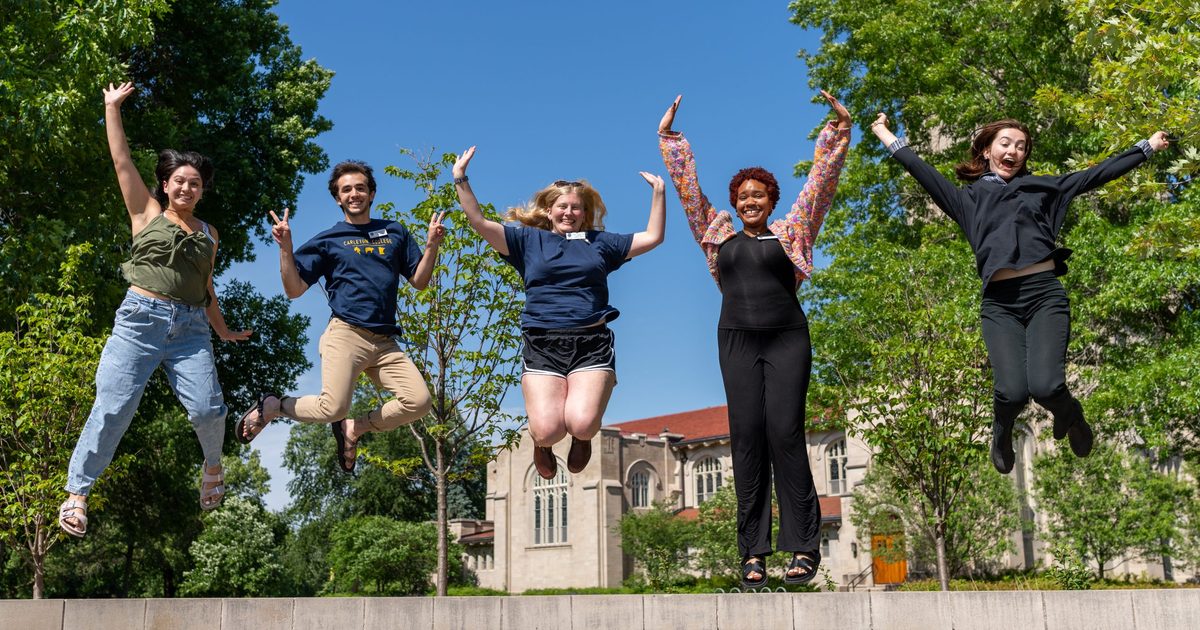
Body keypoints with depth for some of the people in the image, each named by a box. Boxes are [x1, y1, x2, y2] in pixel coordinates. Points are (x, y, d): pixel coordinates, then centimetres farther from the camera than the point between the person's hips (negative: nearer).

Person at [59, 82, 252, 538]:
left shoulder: (209, 234, 18)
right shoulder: (147, 213, 10)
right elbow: (122, 161, 6)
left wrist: (223, 329, 27)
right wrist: (112, 108, 7)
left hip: (191, 328, 2)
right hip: (141, 318, -2)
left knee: (208, 408, -11)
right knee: (114, 406, -8)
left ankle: (213, 465, 19)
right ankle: (77, 491, 1)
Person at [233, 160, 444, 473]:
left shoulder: (395, 232, 19)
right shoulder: (327, 240, 11)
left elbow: (419, 281, 18)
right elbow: (294, 290, 6)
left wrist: (432, 244, 4)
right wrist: (285, 248, -7)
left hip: (385, 341, 4)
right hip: (346, 334, -3)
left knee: (419, 402, -16)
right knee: (332, 408, -22)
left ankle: (353, 429, 8)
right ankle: (272, 406, 9)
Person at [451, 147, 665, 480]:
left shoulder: (600, 242, 20)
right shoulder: (528, 240, 15)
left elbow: (652, 237, 17)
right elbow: (479, 222, 6)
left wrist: (659, 193, 12)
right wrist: (460, 179, -1)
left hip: (592, 343, 1)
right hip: (542, 344, -1)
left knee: (582, 423, -20)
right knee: (548, 430, -17)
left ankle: (581, 438, 19)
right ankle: (542, 444, 22)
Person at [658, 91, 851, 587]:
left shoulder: (790, 233, 10)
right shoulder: (719, 237, 15)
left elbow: (820, 181, 9)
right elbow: (688, 187, 18)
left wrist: (837, 131, 6)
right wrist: (670, 139, 19)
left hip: (787, 340, -2)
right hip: (737, 342, 2)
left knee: (785, 434, -10)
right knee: (747, 438, -3)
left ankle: (804, 547, -7)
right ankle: (753, 551, -2)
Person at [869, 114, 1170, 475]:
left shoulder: (1042, 187, 20)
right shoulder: (968, 198, 18)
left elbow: (1098, 174, 22)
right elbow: (923, 172, 16)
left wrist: (1148, 146, 24)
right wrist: (886, 136, 13)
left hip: (1045, 293, 0)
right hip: (1000, 302, 0)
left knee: (1045, 387, -20)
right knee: (1012, 392, -20)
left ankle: (1070, 415, 18)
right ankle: (1002, 431, 17)